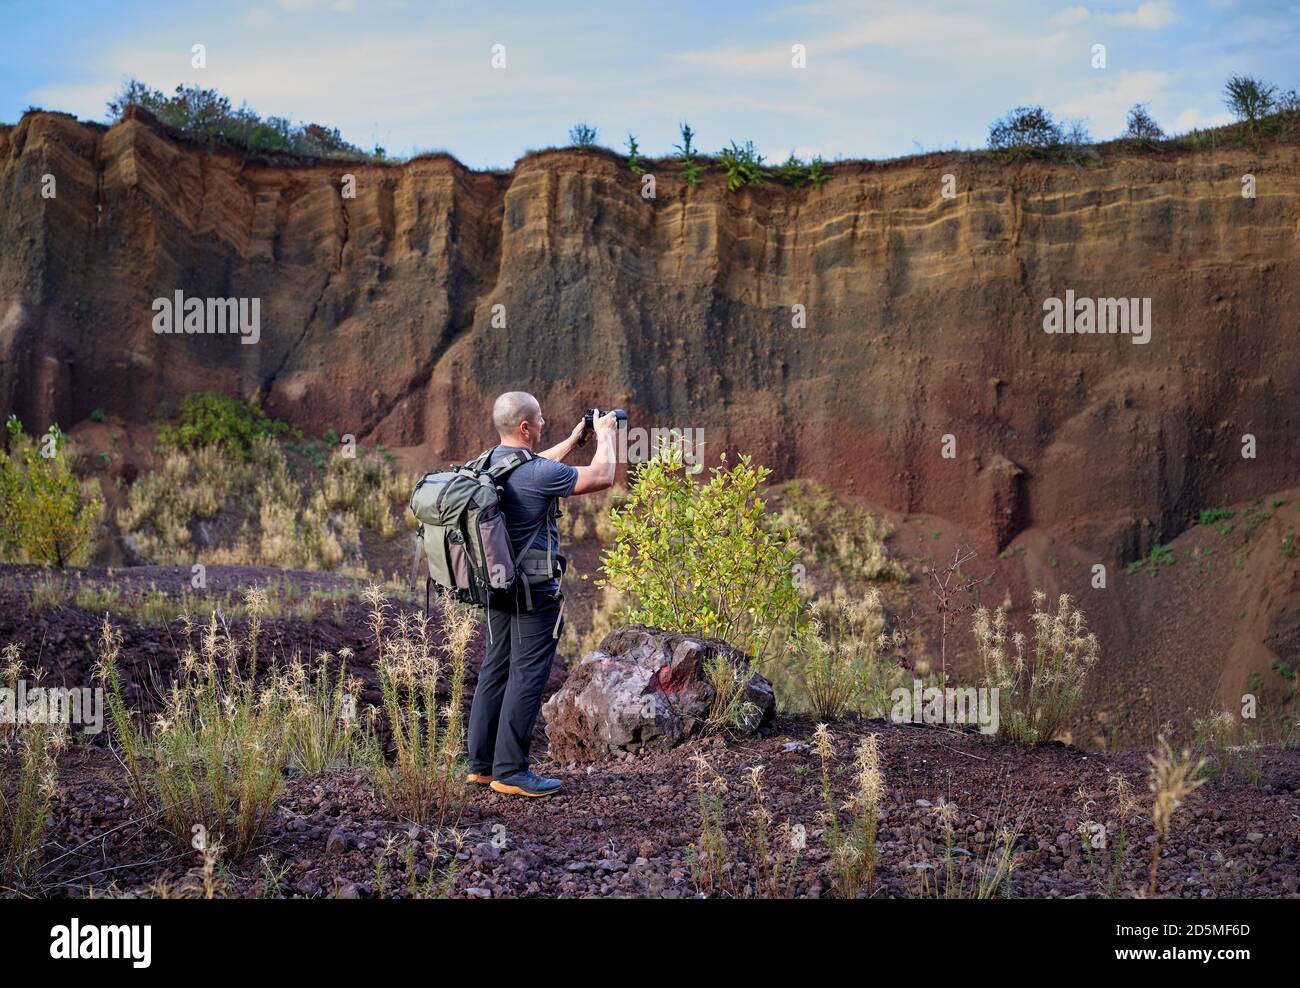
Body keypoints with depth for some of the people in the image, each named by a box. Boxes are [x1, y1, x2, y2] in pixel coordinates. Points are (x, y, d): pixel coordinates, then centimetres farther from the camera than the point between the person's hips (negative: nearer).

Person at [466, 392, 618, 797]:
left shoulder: (490, 462, 6)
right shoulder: (535, 474, -20)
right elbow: (602, 477, -12)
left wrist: (575, 438, 29)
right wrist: (605, 435, 5)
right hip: (533, 588, -9)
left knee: (495, 669, 14)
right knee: (527, 676, -4)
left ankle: (481, 763, 19)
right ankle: (510, 771, -2)